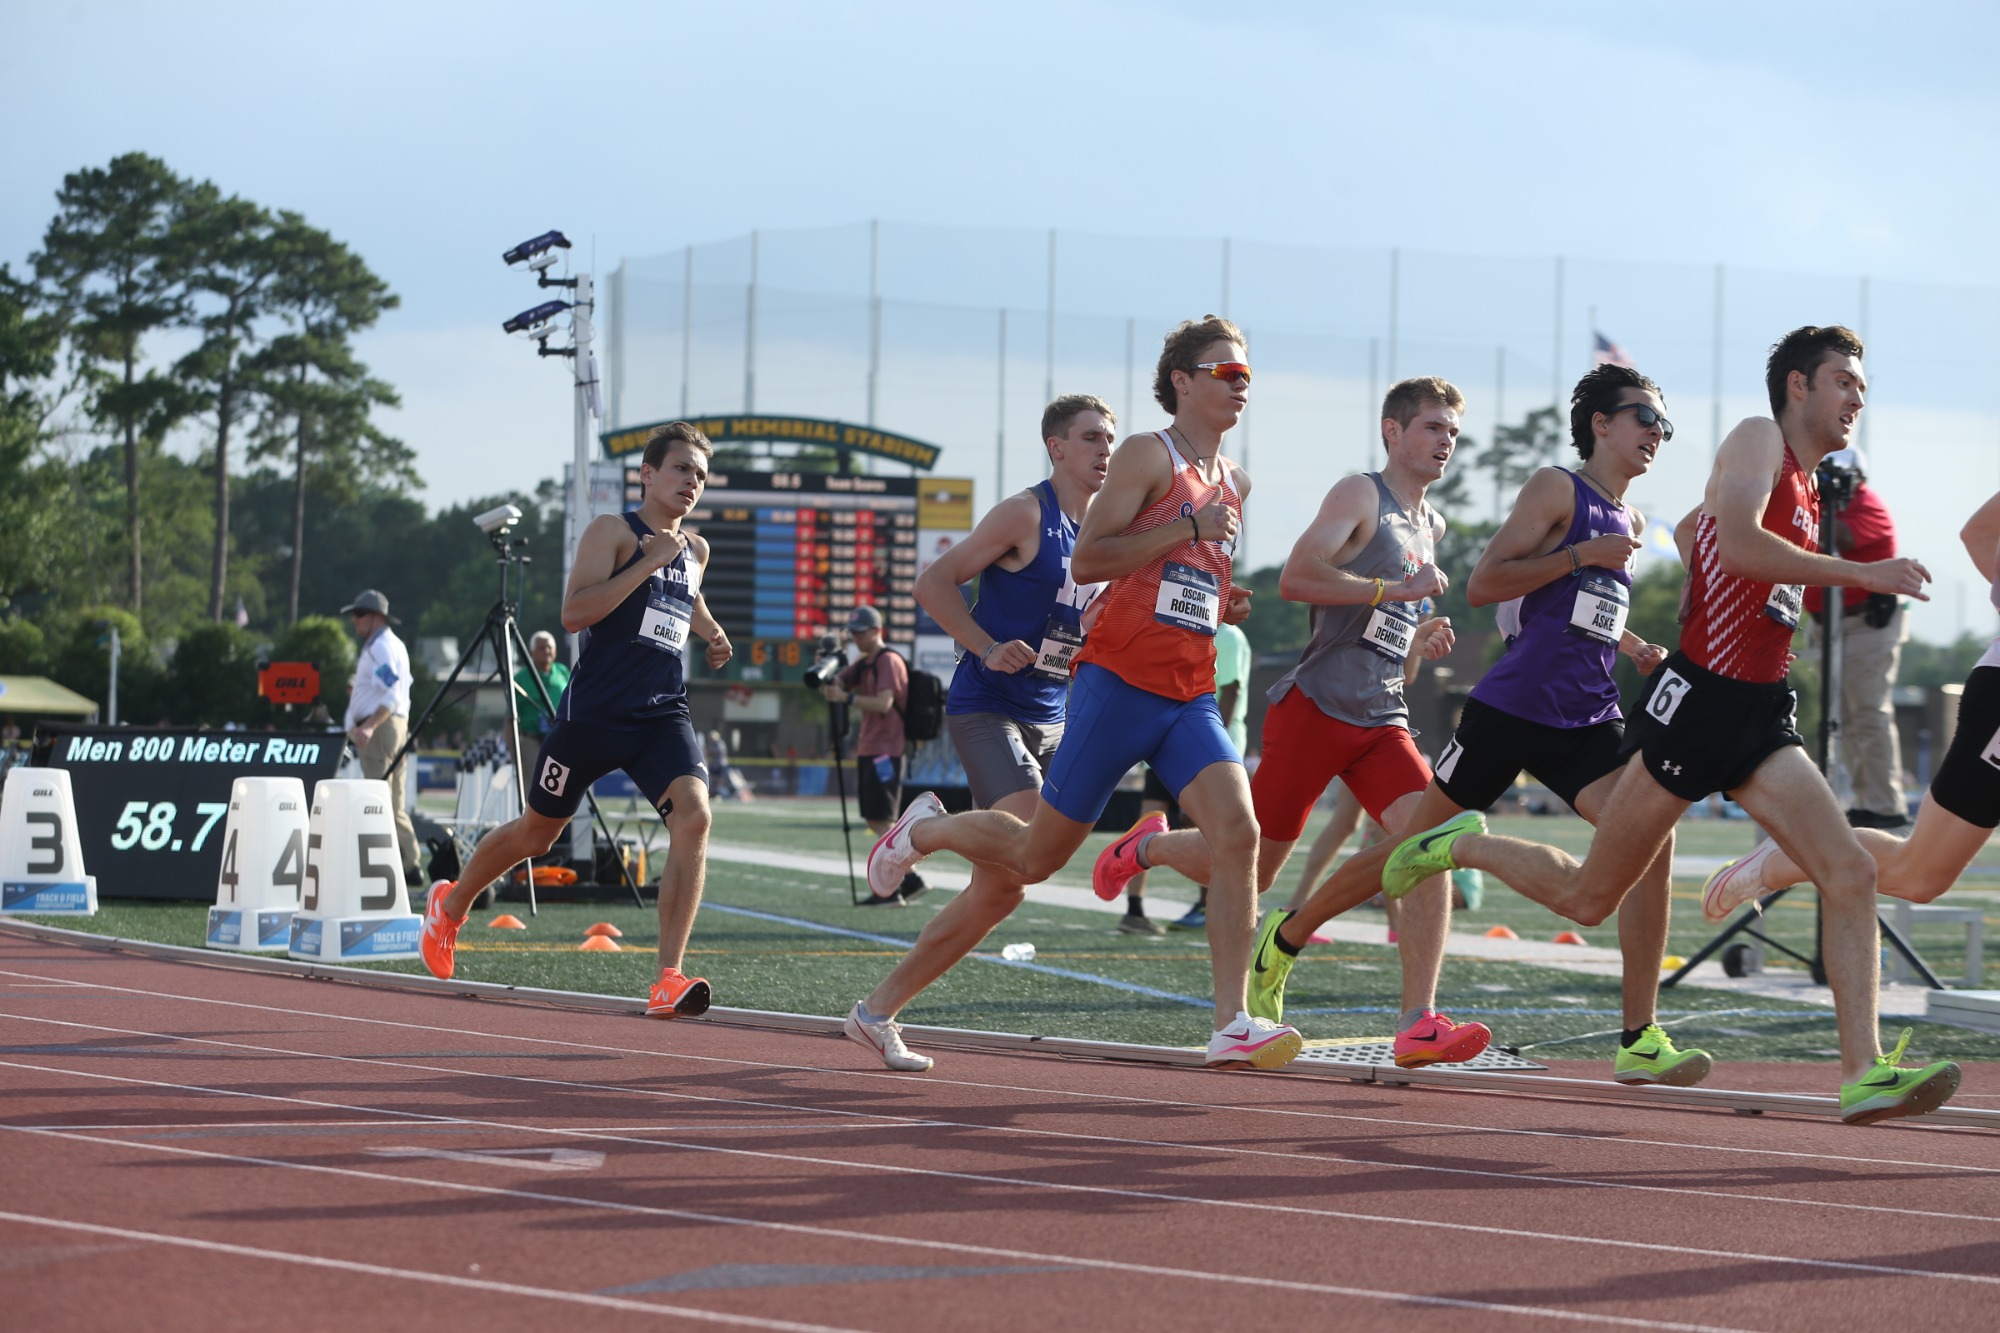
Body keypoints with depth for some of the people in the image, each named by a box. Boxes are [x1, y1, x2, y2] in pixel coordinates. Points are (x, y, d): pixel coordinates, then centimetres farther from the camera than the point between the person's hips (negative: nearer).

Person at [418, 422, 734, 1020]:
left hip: (664, 717, 4)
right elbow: (574, 612, -19)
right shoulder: (613, 531, -5)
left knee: (693, 818, -22)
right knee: (537, 832, 12)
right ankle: (451, 905, 42)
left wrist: (712, 633, 18)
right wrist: (647, 562, -21)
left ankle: (669, 979, -25)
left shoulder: (695, 550, 15)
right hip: (594, 713, -4)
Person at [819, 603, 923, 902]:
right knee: (873, 821, 10)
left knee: (882, 821, -9)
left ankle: (890, 889, -6)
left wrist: (847, 697, -28)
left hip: (886, 750, -10)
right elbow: (834, 687, 12)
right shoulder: (863, 663, 17)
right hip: (868, 750, 10)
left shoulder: (889, 661, -10)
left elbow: (884, 703, -22)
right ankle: (909, 878, 15)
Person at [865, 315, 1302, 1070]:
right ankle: (927, 829, 35)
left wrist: (1225, 606, 13)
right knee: (1036, 857, 4)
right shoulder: (1148, 456, -5)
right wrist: (1189, 528, -18)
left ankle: (1231, 1027, -18)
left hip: (1190, 696, 6)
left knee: (1238, 832, -17)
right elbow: (1086, 561, -14)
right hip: (1120, 681, -6)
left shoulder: (1235, 483, 18)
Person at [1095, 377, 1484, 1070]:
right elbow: (1296, 578, -20)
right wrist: (1395, 588, -21)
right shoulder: (1359, 495, -5)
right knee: (1248, 870, 2)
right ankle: (1147, 848, 35)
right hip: (1314, 707, -7)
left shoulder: (1429, 526, 21)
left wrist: (1418, 637, 14)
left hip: (1382, 721, 7)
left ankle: (1417, 1025, -21)